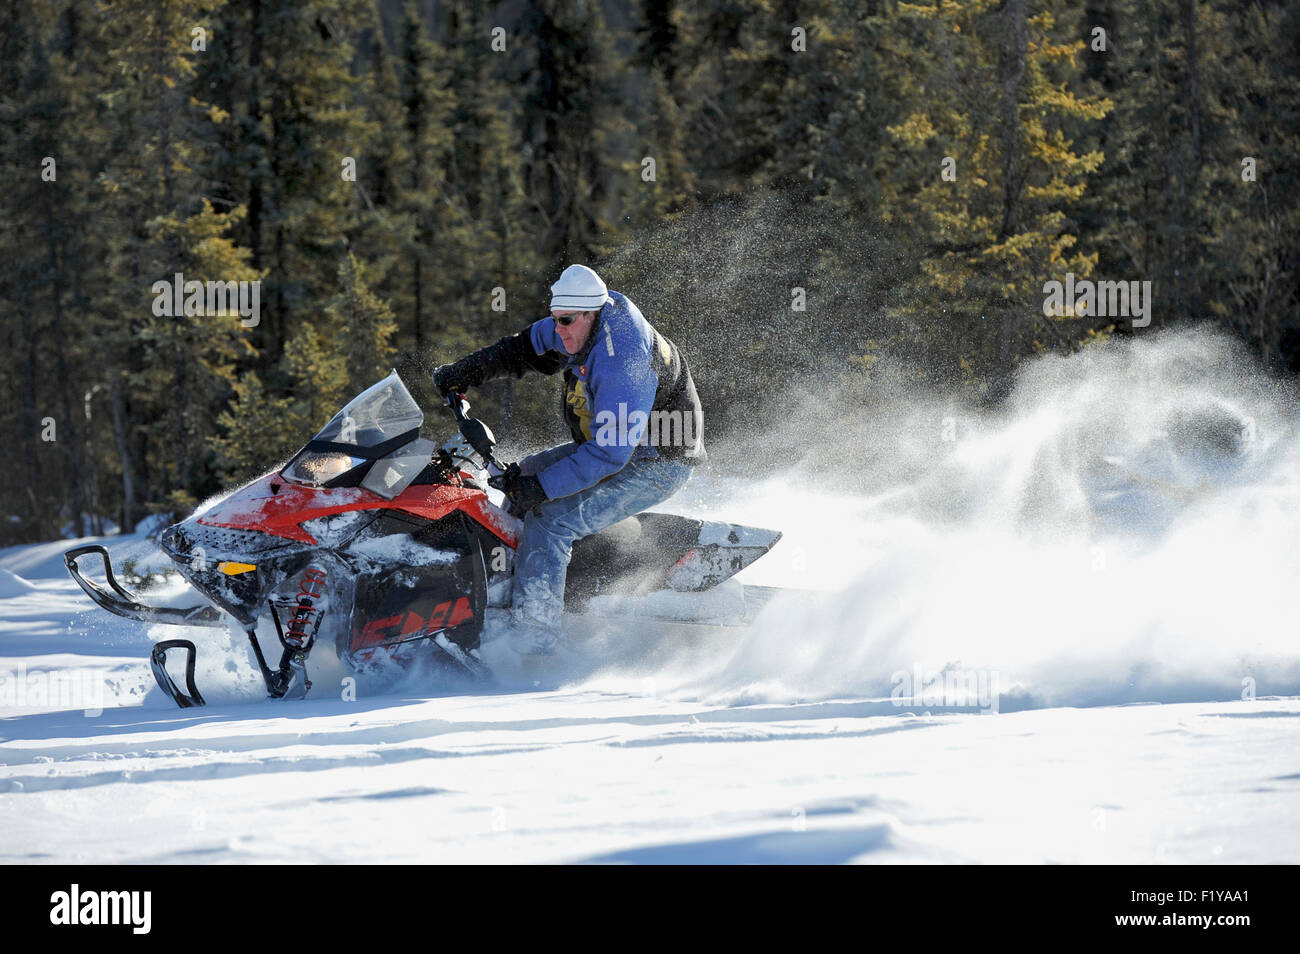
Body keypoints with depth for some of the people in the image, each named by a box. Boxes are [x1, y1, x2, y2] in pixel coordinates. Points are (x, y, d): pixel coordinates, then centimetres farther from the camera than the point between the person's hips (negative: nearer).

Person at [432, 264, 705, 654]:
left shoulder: (623, 365, -32)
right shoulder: (586, 324, -3)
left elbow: (609, 453, -34)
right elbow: (526, 347, 15)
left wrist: (541, 489, -34)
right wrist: (466, 372, 6)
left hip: (657, 464, -11)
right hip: (617, 443, 11)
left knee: (548, 519, -22)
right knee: (523, 474, 16)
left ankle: (532, 633, -25)